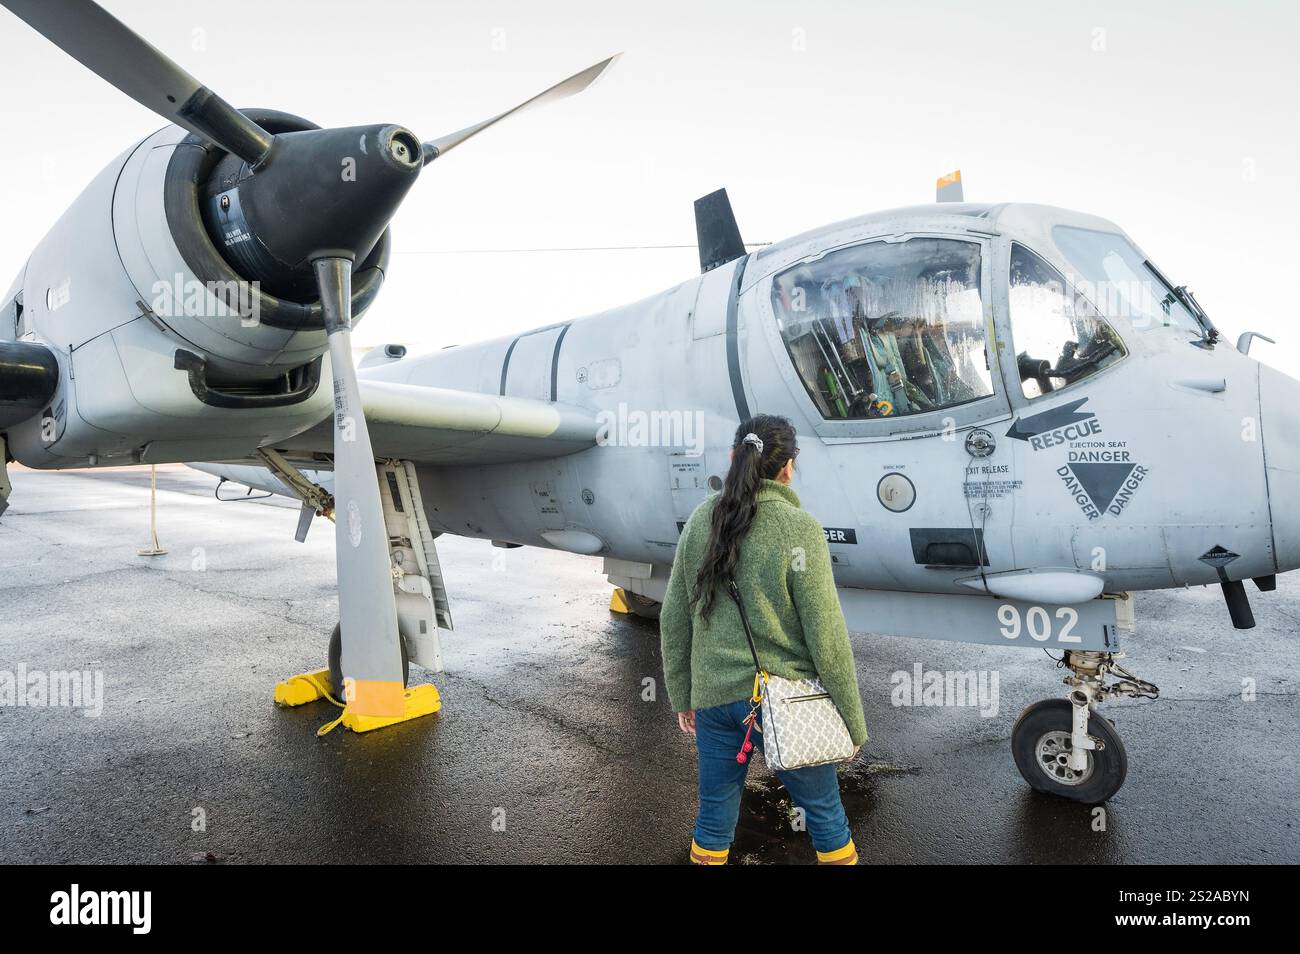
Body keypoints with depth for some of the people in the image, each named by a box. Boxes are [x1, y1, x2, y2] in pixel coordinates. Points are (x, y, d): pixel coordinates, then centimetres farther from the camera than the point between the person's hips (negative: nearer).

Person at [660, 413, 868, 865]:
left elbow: (674, 620, 4)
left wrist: (681, 697, 16)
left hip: (713, 695, 4)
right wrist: (853, 721, -2)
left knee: (714, 812, 17)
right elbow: (826, 637, -13)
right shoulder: (800, 530, -15)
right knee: (824, 811, 16)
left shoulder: (702, 520, -1)